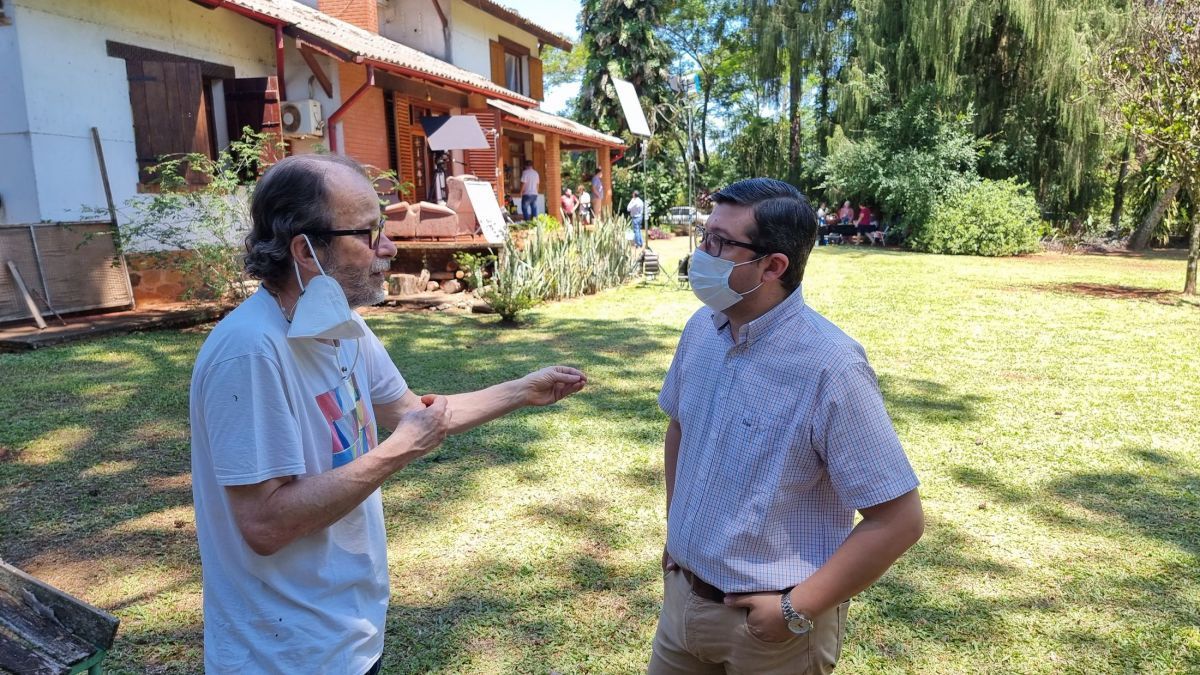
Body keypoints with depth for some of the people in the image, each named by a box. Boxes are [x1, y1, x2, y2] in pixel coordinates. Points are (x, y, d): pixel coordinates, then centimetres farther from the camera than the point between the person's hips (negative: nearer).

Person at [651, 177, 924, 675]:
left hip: (768, 624, -6)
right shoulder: (700, 329, -5)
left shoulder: (830, 367, -25)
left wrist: (797, 610, -16)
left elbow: (898, 520, -21)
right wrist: (675, 531, 12)